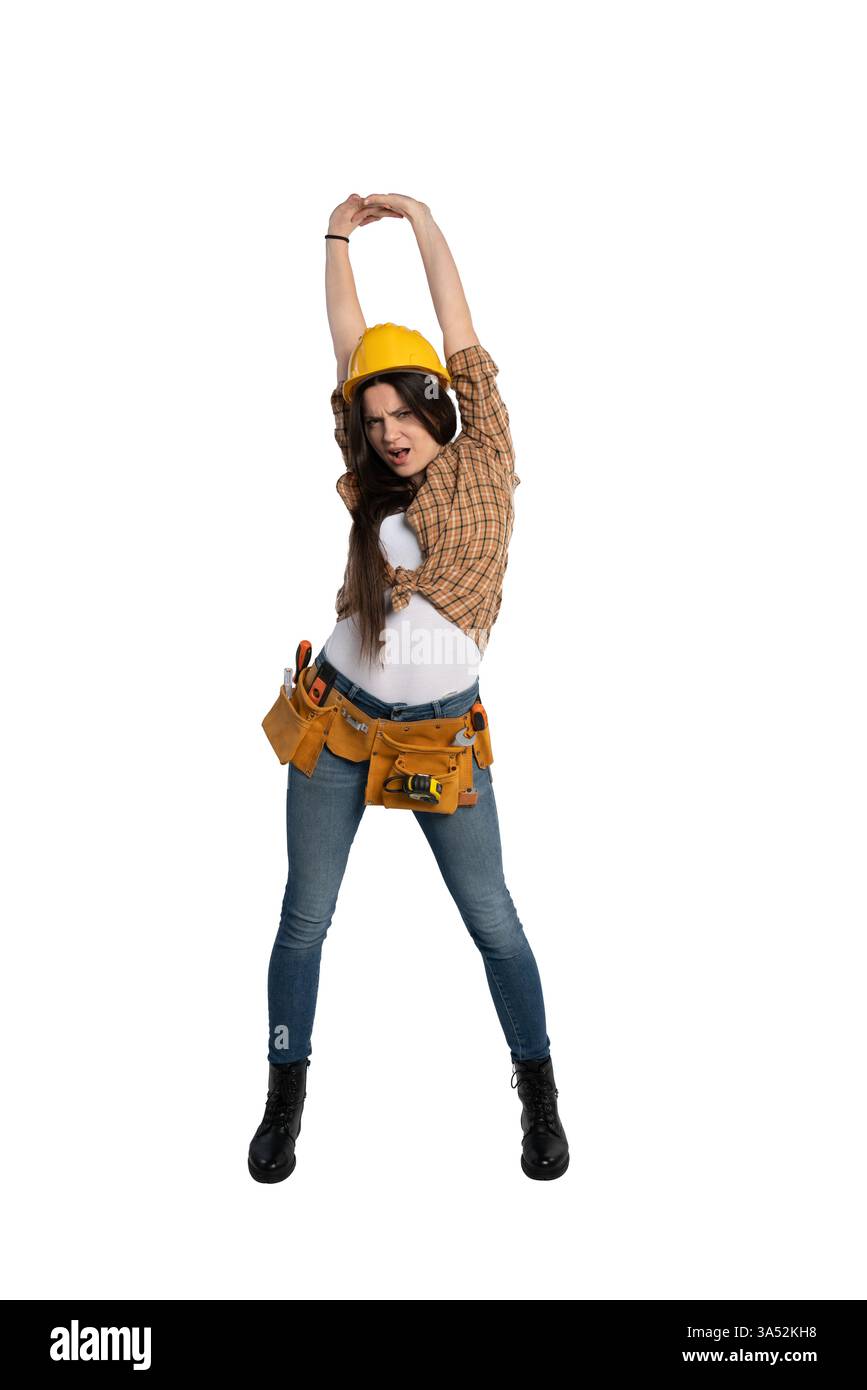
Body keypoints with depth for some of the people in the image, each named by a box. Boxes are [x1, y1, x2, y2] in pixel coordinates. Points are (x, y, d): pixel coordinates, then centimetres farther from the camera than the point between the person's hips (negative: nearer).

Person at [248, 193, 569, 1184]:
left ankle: (540, 1097, 22)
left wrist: (421, 220, 4)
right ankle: (285, 1098, 24)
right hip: (340, 723, 3)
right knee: (305, 918, 7)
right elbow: (351, 349, 5)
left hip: (444, 734, -2)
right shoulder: (373, 483, 5)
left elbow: (461, 342, -2)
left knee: (492, 918, 4)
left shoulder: (484, 462, -1)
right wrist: (339, 239, 7)